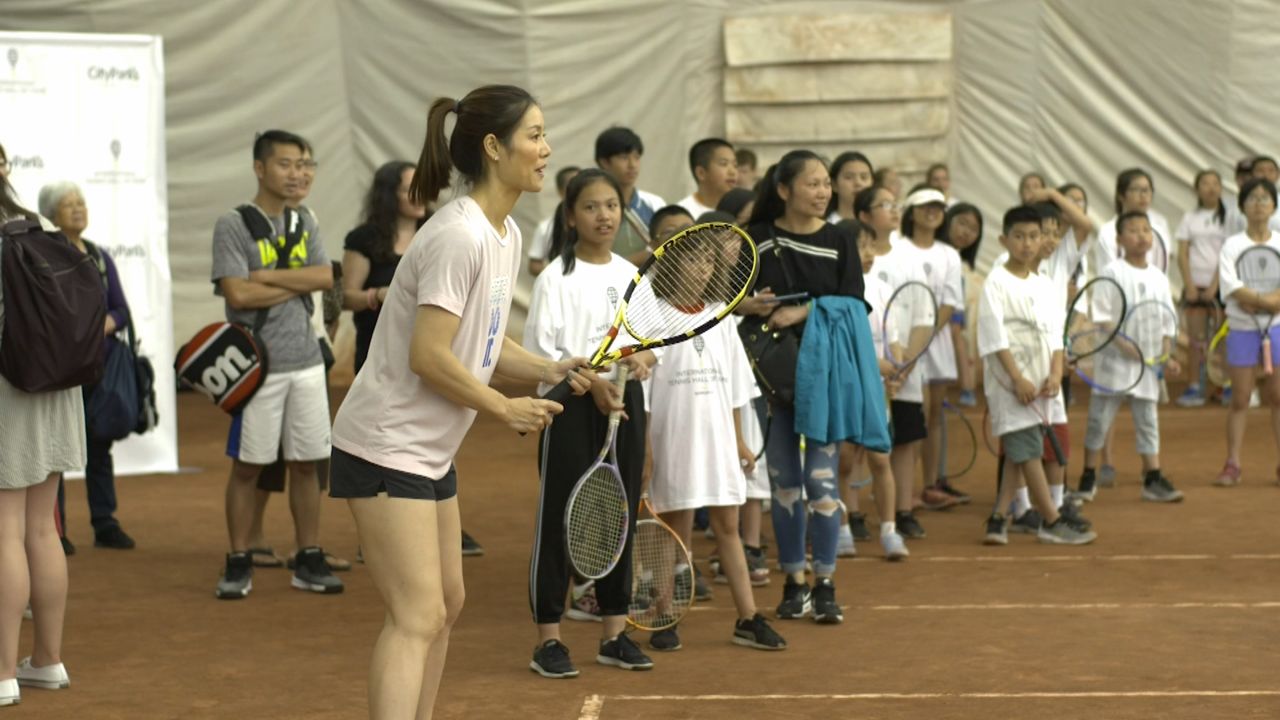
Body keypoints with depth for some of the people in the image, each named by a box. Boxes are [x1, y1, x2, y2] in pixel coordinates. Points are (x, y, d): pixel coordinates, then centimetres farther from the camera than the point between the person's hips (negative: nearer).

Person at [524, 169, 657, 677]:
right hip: (570, 406, -5)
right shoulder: (556, 279, -6)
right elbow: (539, 354, -11)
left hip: (624, 403, 5)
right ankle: (548, 639, 4)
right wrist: (591, 383, -20)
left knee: (620, 516, 9)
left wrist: (644, 358, -7)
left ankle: (614, 632, 18)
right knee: (559, 520, -2)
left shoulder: (632, 276, 10)